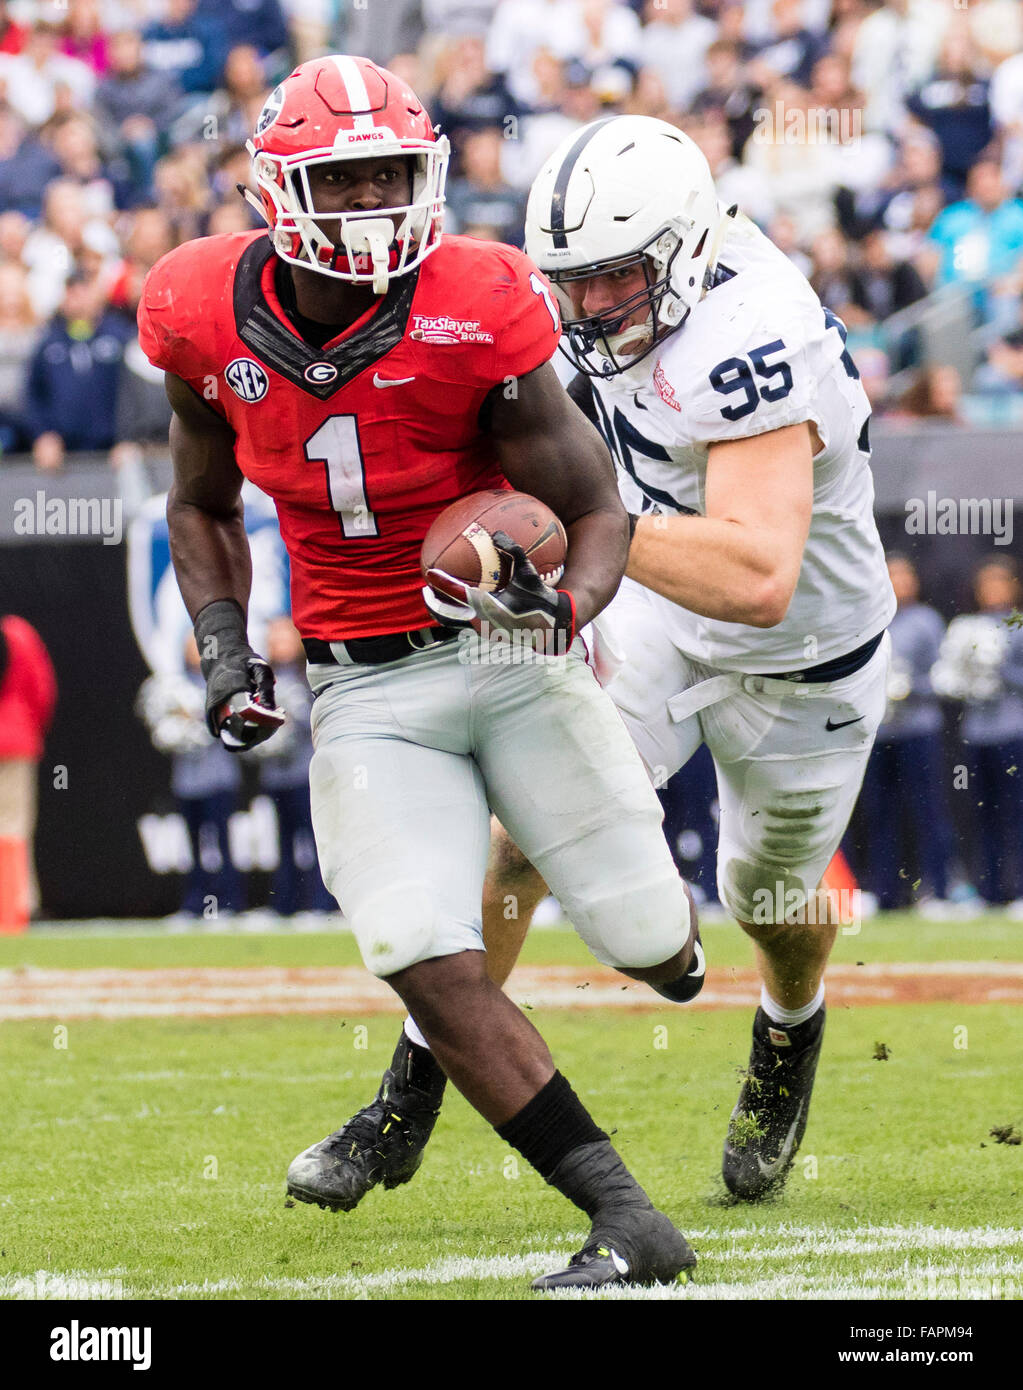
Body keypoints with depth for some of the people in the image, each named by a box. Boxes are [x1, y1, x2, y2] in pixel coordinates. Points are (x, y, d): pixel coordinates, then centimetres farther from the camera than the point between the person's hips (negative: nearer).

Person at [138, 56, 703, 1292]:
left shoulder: (474, 313, -16)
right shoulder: (210, 318, -6)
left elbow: (597, 511, -9)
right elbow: (202, 507, 13)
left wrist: (564, 608, -31)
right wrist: (223, 646, -2)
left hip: (506, 654, -1)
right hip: (363, 692, 2)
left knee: (645, 938, -1)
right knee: (427, 965, -17)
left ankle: (658, 929, 42)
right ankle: (626, 1222, -12)